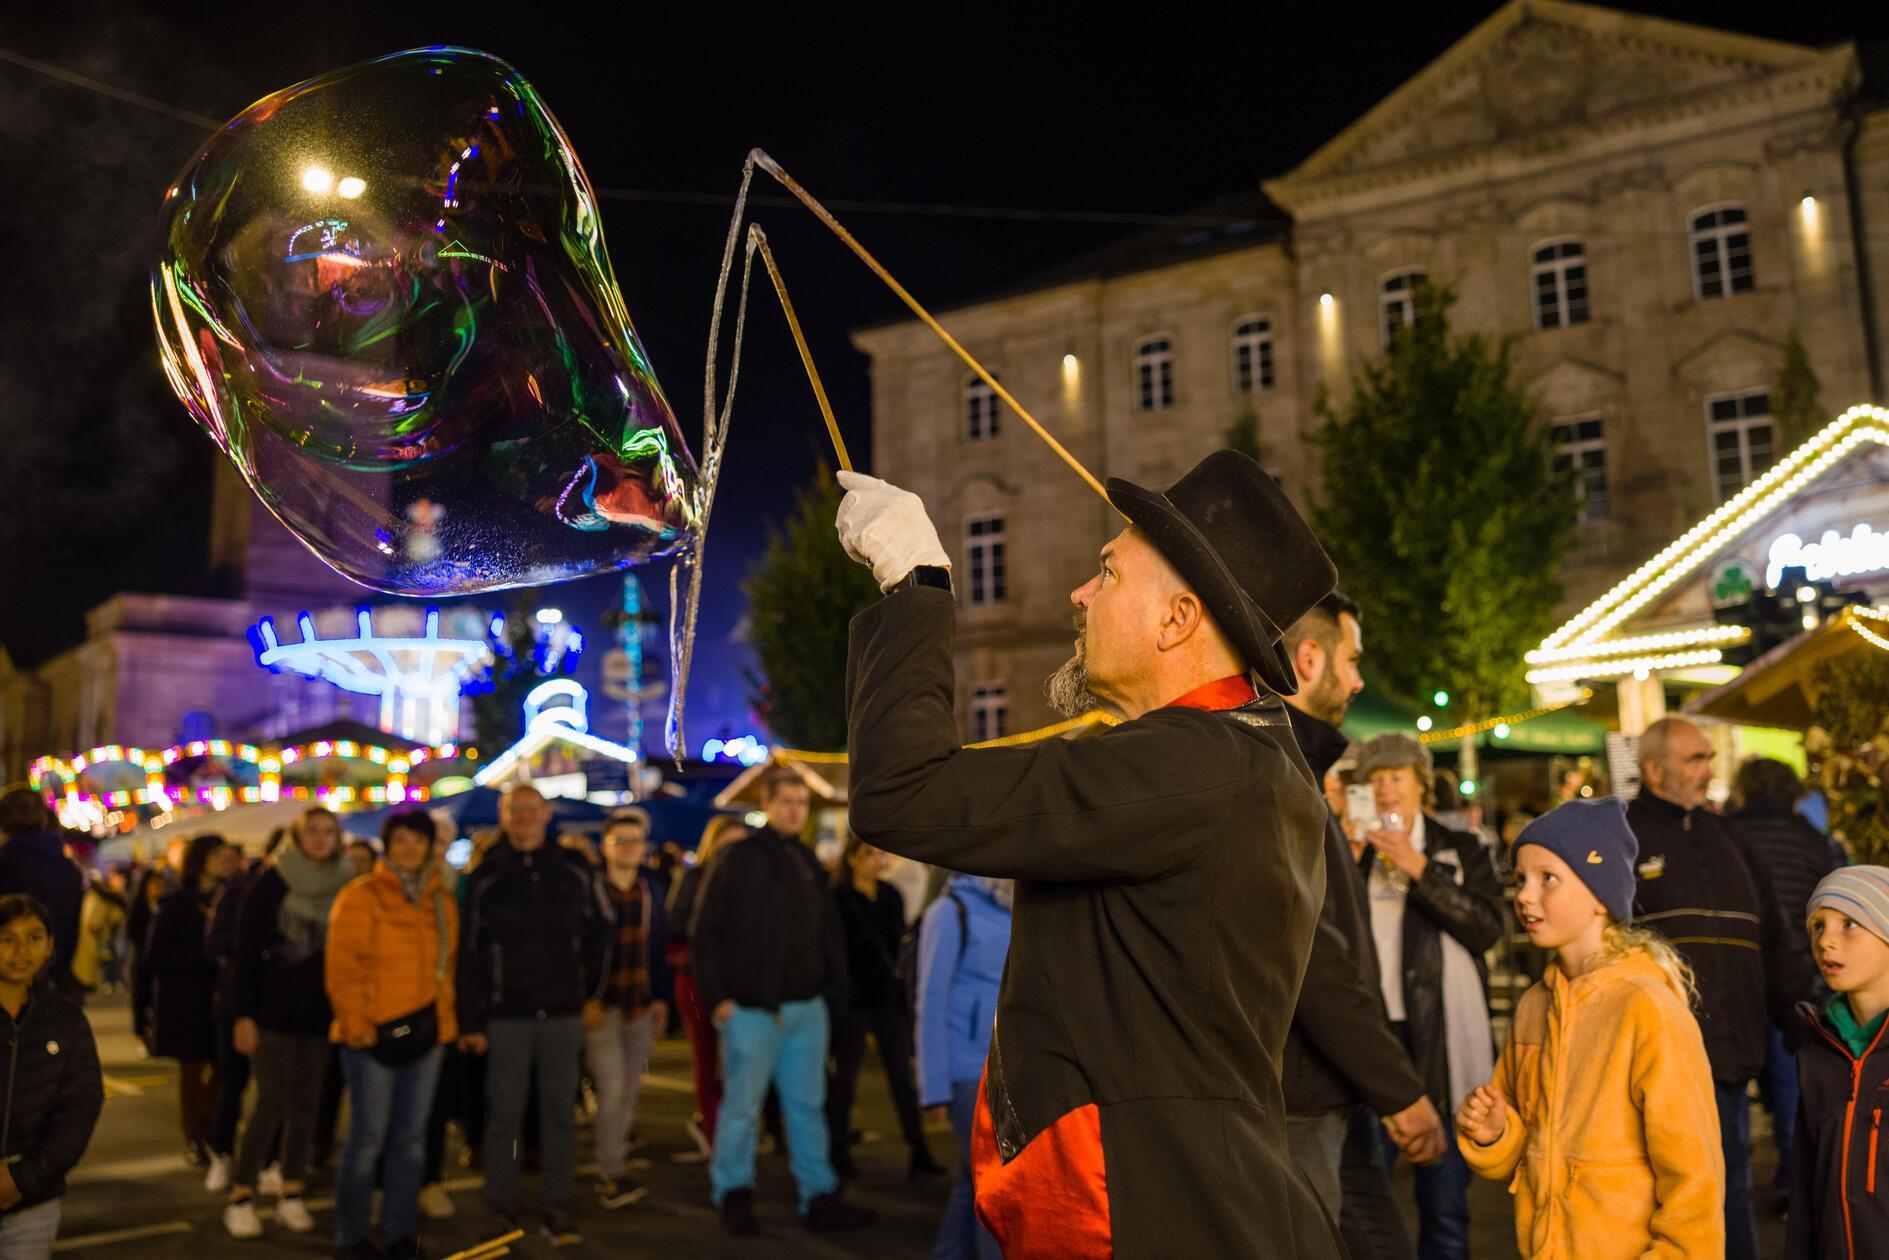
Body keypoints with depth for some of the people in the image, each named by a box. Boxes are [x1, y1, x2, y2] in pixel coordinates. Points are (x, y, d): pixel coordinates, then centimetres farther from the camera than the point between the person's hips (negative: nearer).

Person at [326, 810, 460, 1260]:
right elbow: (342, 967, -10)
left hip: (425, 1034, 6)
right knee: (368, 1137, 0)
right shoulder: (360, 896, -7)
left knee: (411, 1137, 12)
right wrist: (355, 1025, -13)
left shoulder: (442, 901, 11)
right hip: (373, 1036, -5)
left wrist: (447, 1017, 8)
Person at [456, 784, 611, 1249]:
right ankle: (501, 1209, 17)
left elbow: (599, 931, 10)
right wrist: (470, 1022, -3)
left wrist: (592, 991, 7)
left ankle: (555, 1209, 16)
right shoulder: (485, 878, -1)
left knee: (559, 1111, 7)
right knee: (504, 1114, 4)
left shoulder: (573, 870, 2)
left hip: (563, 1013, 1)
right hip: (506, 1015, -1)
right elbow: (468, 954, -1)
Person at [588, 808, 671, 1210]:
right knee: (612, 1087, -12)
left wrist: (661, 997, 10)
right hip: (600, 1007, -5)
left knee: (630, 1091, 9)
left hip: (642, 1007, 5)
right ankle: (611, 1178, -3)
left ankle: (612, 1173, 19)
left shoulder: (653, 887, 9)